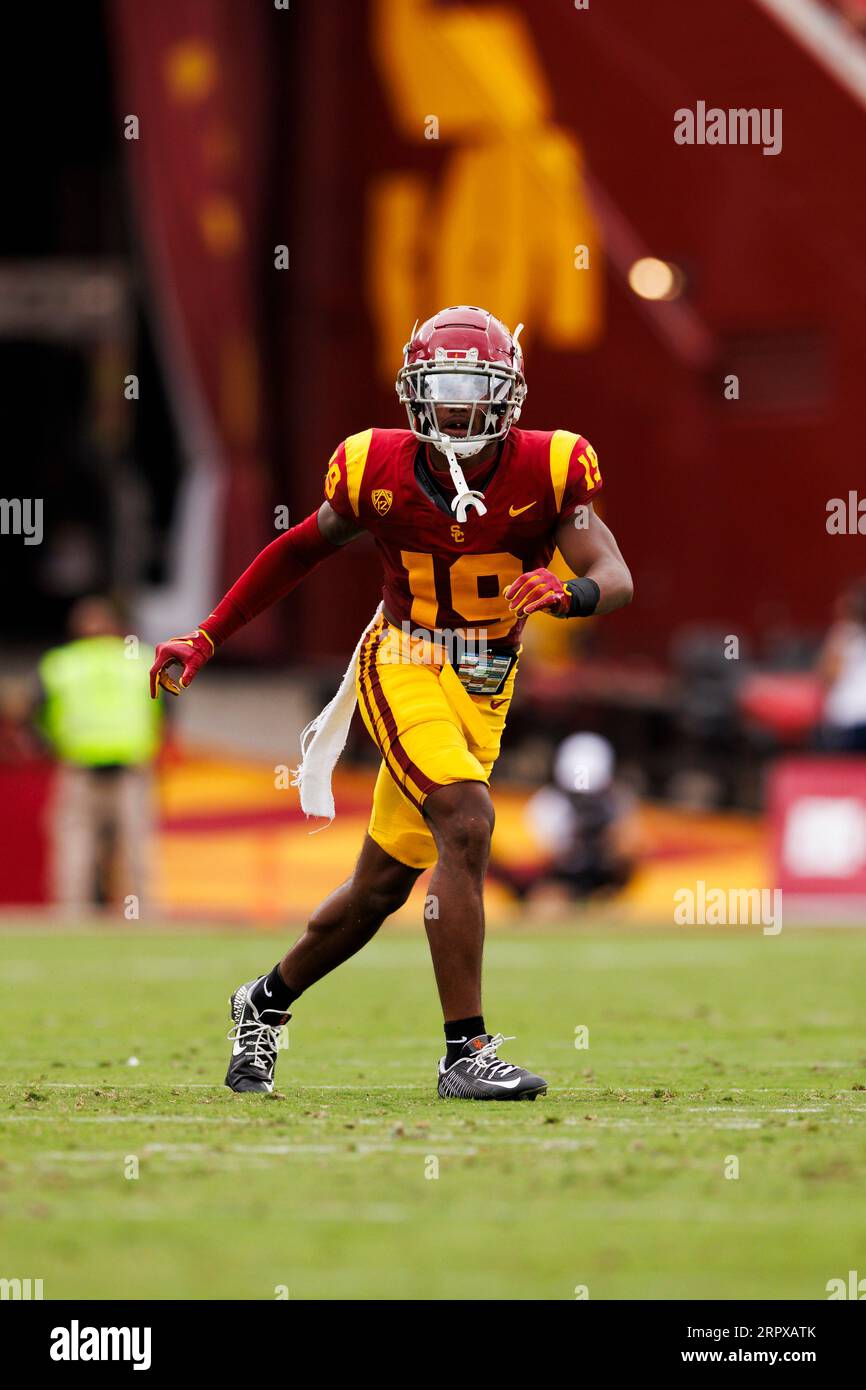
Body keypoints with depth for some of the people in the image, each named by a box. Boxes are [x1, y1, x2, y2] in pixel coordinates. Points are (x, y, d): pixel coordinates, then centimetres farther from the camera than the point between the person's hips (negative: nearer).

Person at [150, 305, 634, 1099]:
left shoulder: (547, 471, -10)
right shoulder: (378, 470, -9)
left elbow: (617, 578, -18)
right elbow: (302, 551, 8)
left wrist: (568, 593, -42)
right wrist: (206, 639, 8)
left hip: (484, 691, 3)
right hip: (403, 670, -3)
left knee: (380, 890, 10)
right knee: (467, 824, -27)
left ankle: (267, 1003, 36)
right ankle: (465, 1049, -24)